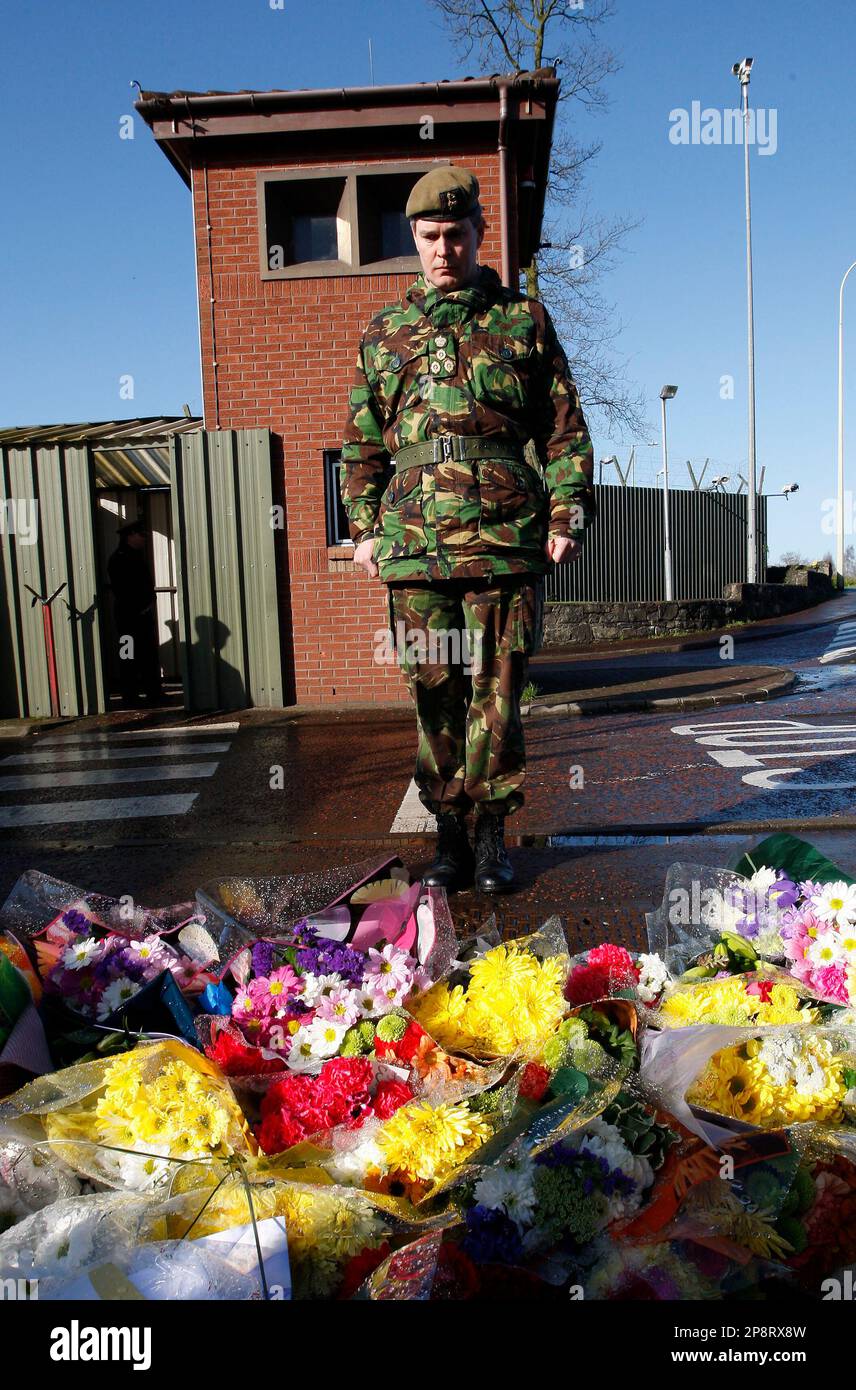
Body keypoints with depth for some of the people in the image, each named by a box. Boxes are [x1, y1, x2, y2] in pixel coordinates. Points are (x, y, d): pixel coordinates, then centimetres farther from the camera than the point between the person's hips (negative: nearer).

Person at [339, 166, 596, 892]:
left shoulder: (523, 320, 13)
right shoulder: (384, 332, 17)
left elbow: (566, 430, 11)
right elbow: (362, 442, 19)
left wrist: (568, 515, 0)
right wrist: (365, 527, 10)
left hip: (506, 541, -1)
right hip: (415, 545, 2)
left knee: (497, 690, 0)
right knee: (434, 694, 3)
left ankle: (493, 836, 13)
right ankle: (450, 836, 14)